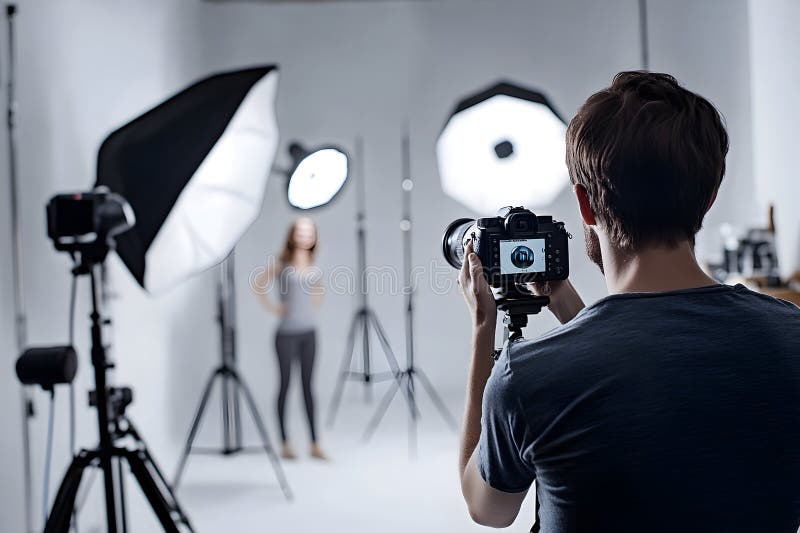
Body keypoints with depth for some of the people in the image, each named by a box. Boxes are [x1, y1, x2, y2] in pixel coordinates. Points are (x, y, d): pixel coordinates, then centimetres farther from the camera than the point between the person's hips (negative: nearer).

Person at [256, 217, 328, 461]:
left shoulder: (312, 267, 7)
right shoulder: (281, 265, -7)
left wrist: (312, 307, 12)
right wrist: (273, 308, -7)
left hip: (309, 332, 4)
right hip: (287, 333, -4)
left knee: (307, 385, 6)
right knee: (285, 384, 3)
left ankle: (315, 444, 8)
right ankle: (285, 444, 10)